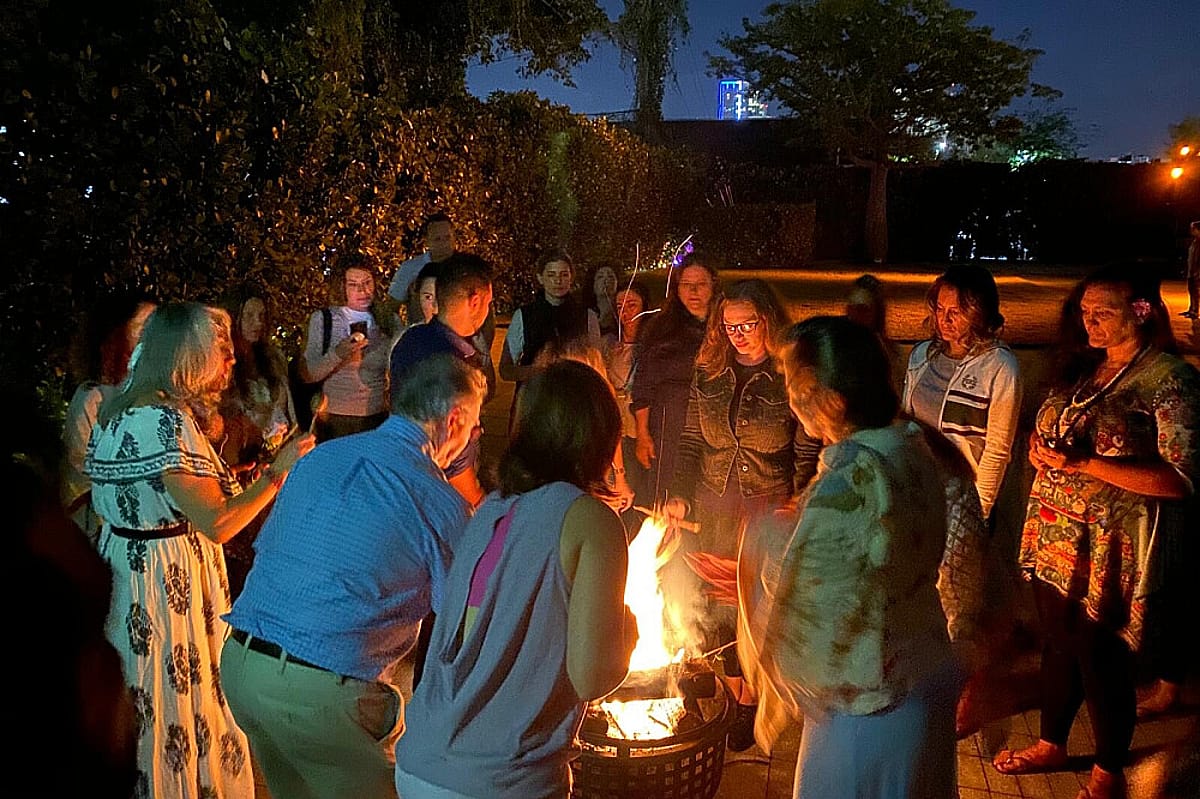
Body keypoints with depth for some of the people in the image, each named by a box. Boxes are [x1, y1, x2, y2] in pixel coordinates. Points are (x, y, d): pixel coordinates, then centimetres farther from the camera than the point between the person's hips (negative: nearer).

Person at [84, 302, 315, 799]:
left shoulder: (123, 411, 6)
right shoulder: (166, 423, -24)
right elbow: (217, 523, -25)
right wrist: (279, 470, -18)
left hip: (124, 566, 10)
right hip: (166, 585, -10)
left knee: (137, 710, 22)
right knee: (177, 702, 7)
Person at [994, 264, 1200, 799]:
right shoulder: (1083, 369, 8)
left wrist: (1082, 462, -25)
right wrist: (1041, 448, -4)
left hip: (1106, 548, -6)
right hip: (1054, 536, 6)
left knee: (1102, 659, 7)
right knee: (1058, 645, 19)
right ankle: (1051, 745, 39)